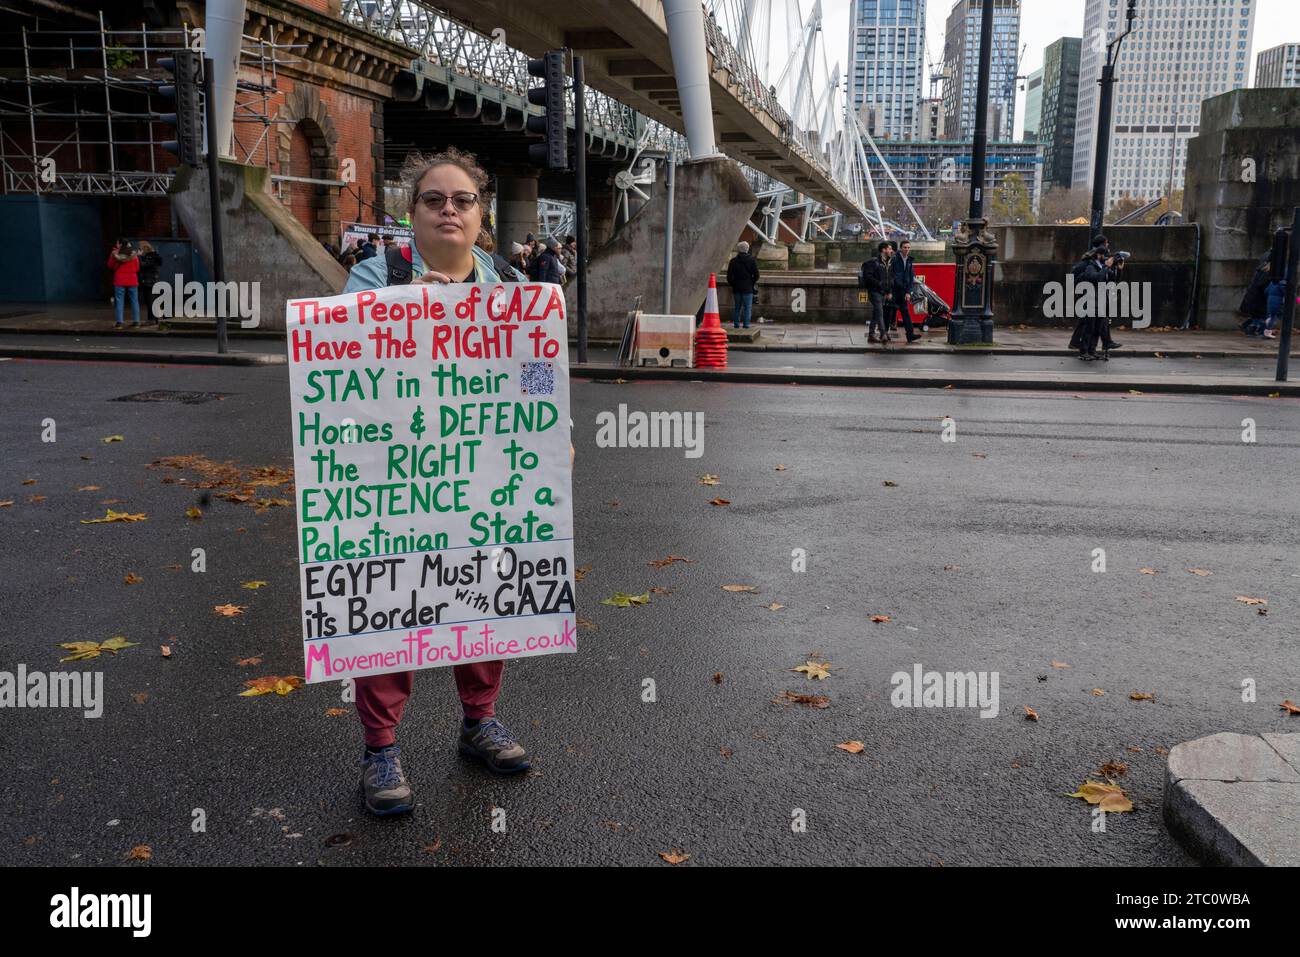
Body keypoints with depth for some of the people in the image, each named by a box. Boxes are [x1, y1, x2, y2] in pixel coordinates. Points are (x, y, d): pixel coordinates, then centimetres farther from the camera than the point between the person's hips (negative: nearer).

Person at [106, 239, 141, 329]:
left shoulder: (115, 254, -7)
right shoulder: (133, 254, 0)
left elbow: (110, 266, 3)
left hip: (119, 281, -2)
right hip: (132, 281, 2)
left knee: (119, 301, 2)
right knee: (134, 301, 8)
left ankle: (119, 322, -2)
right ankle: (136, 321, 8)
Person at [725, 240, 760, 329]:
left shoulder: (733, 261, 2)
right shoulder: (752, 260, -2)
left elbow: (729, 276, 2)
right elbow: (756, 275, -4)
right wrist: (752, 283, 9)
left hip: (736, 288, 2)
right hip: (748, 288, -2)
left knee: (737, 307, 11)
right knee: (747, 307, 1)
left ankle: (736, 324, 10)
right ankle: (746, 324, -4)